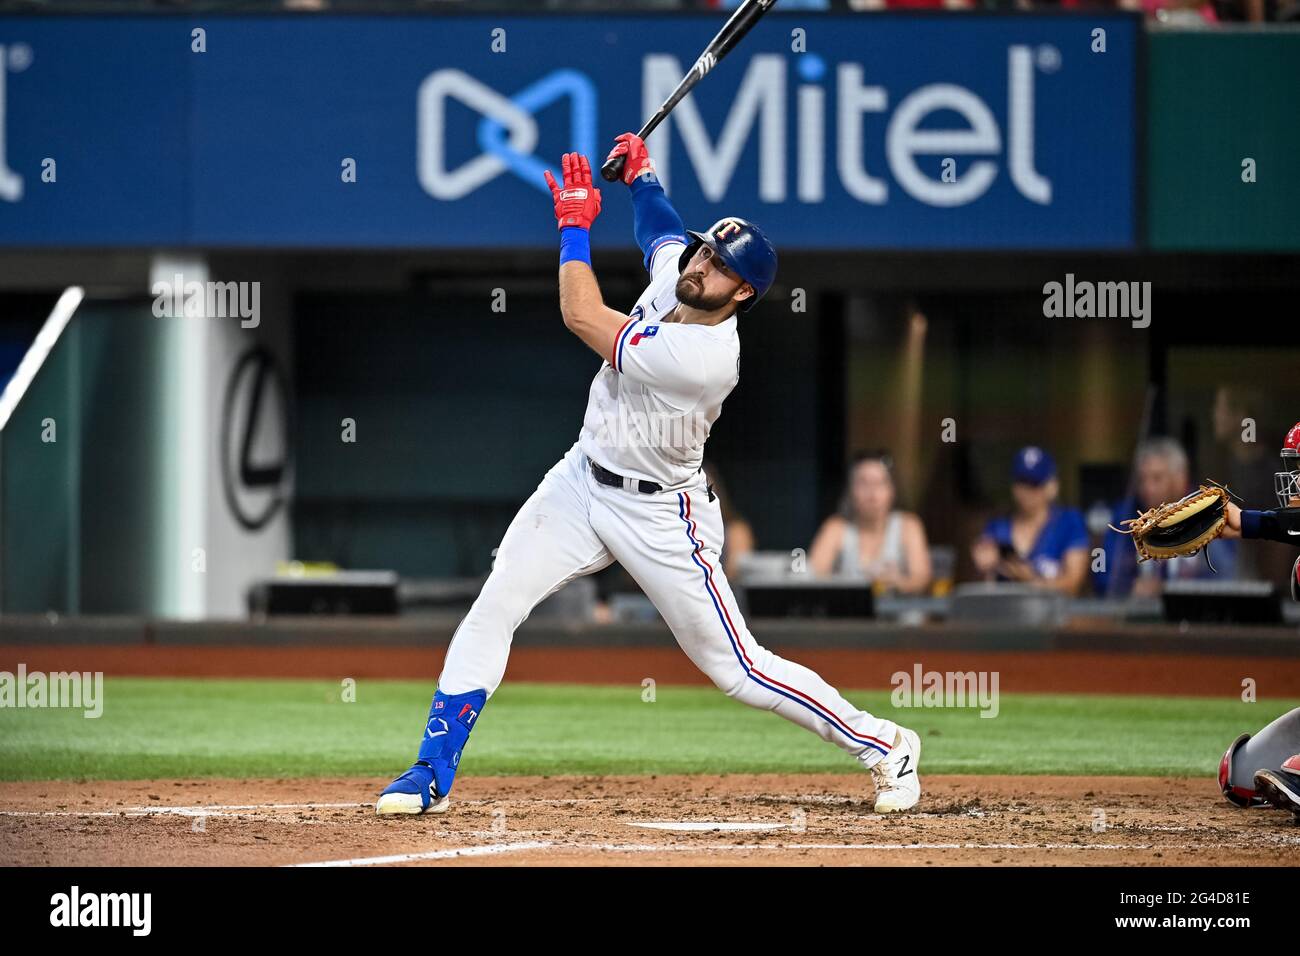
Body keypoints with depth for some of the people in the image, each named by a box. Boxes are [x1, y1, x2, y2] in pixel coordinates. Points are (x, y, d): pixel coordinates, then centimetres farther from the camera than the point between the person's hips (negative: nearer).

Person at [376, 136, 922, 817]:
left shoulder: (704, 357, -32)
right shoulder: (671, 273, -6)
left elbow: (581, 317, -29)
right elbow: (661, 225, 22)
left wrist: (575, 221, -19)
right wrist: (641, 171, 8)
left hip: (658, 516, -8)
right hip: (582, 478, 8)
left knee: (736, 667, 0)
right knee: (493, 609, -5)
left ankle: (884, 746, 17)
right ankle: (433, 770, 1)